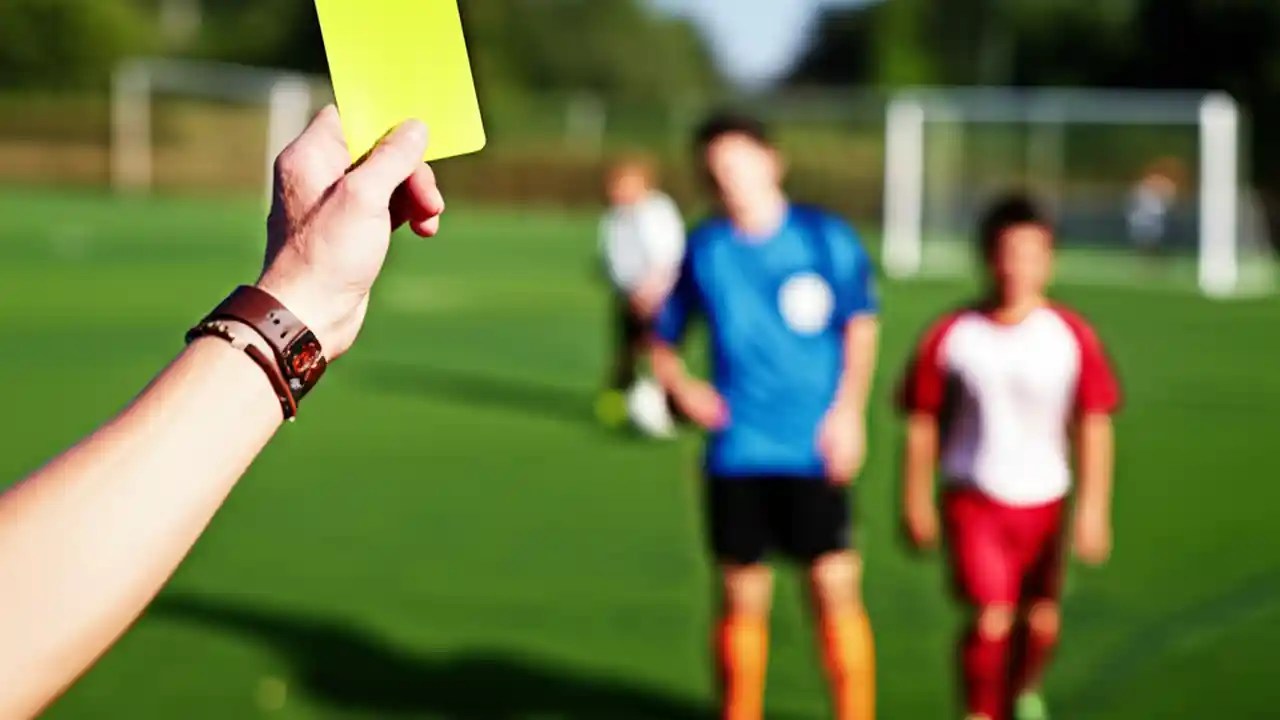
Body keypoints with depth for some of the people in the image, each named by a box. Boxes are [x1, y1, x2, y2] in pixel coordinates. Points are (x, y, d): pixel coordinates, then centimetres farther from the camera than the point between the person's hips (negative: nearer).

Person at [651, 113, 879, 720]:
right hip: (735, 453, 2)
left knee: (835, 589, -5)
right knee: (742, 596, 7)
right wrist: (681, 387, -6)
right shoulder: (703, 250, 4)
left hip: (814, 450, -2)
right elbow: (663, 341, 14)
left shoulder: (825, 238, -1)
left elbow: (860, 327, 7)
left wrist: (847, 410, -2)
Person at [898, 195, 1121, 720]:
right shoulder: (952, 336, -8)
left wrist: (1094, 509, -6)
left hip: (1044, 501, 2)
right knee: (991, 618, -15)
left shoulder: (1072, 336, -6)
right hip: (974, 499, -2)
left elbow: (1095, 426, -2)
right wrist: (917, 501, 2)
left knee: (1042, 622, 11)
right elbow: (923, 422, 0)